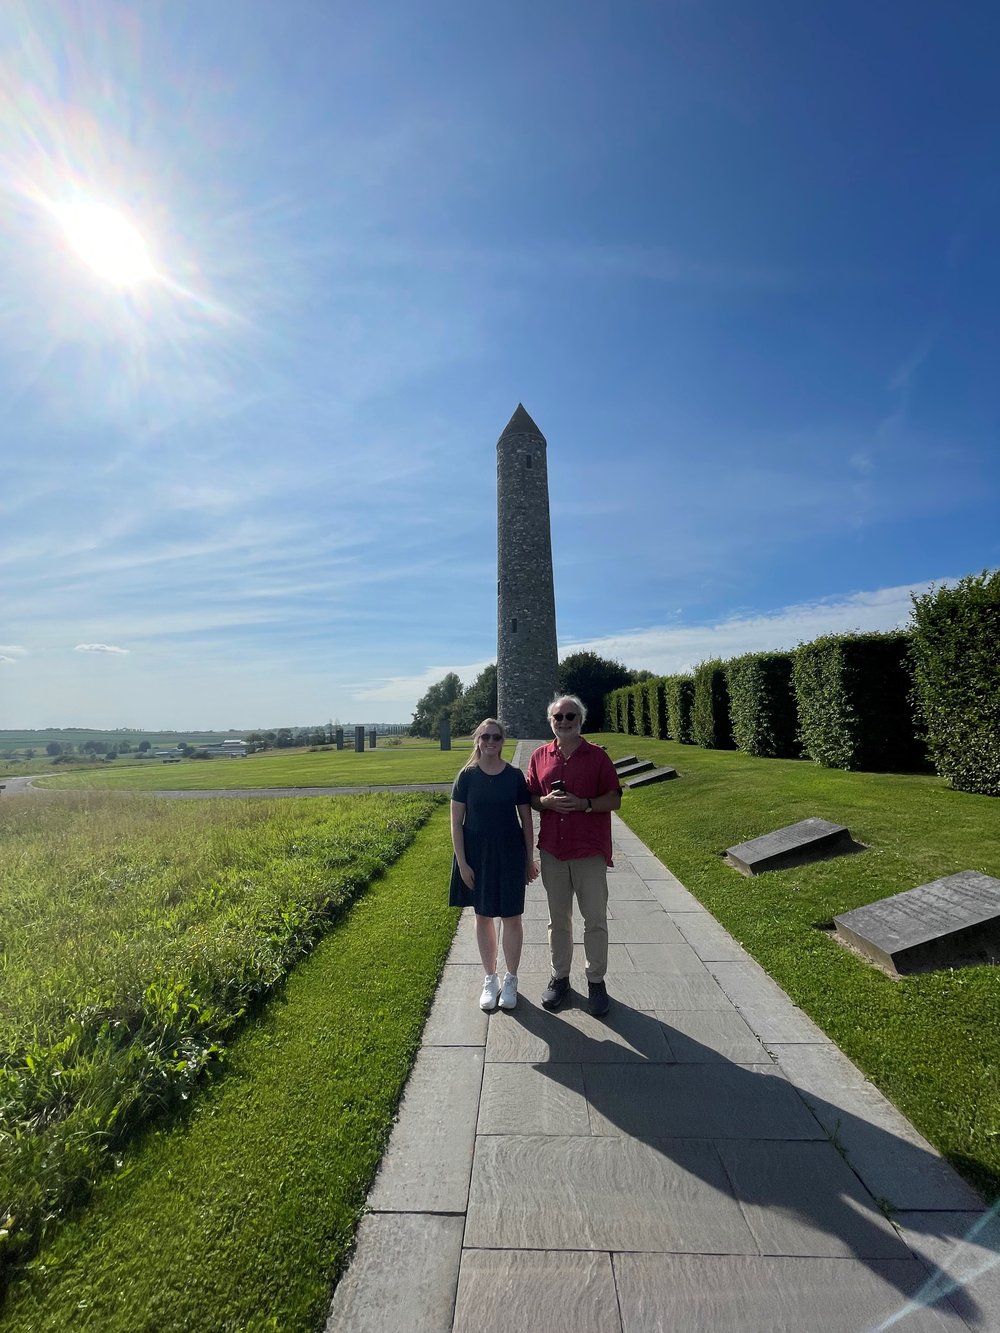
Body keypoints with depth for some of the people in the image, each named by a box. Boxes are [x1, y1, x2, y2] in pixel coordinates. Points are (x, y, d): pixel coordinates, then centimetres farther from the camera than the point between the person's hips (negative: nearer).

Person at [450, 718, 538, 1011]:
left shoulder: (515, 775, -5)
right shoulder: (467, 776, -7)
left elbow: (526, 820, 1)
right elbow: (456, 822, -4)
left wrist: (530, 859, 2)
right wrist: (462, 863, -8)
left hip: (510, 855, 0)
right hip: (477, 855, 0)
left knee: (511, 918, 9)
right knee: (483, 917, 14)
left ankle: (511, 980, 31)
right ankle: (490, 980, 33)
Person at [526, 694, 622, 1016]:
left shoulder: (597, 756, -4)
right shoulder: (539, 757, 3)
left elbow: (614, 799, -3)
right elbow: (530, 798, 9)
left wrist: (583, 804, -19)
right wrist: (547, 802, -13)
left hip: (590, 851, -2)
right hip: (552, 851, 2)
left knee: (595, 920, 9)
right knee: (558, 919, 16)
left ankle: (596, 981, 28)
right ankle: (560, 977, 33)